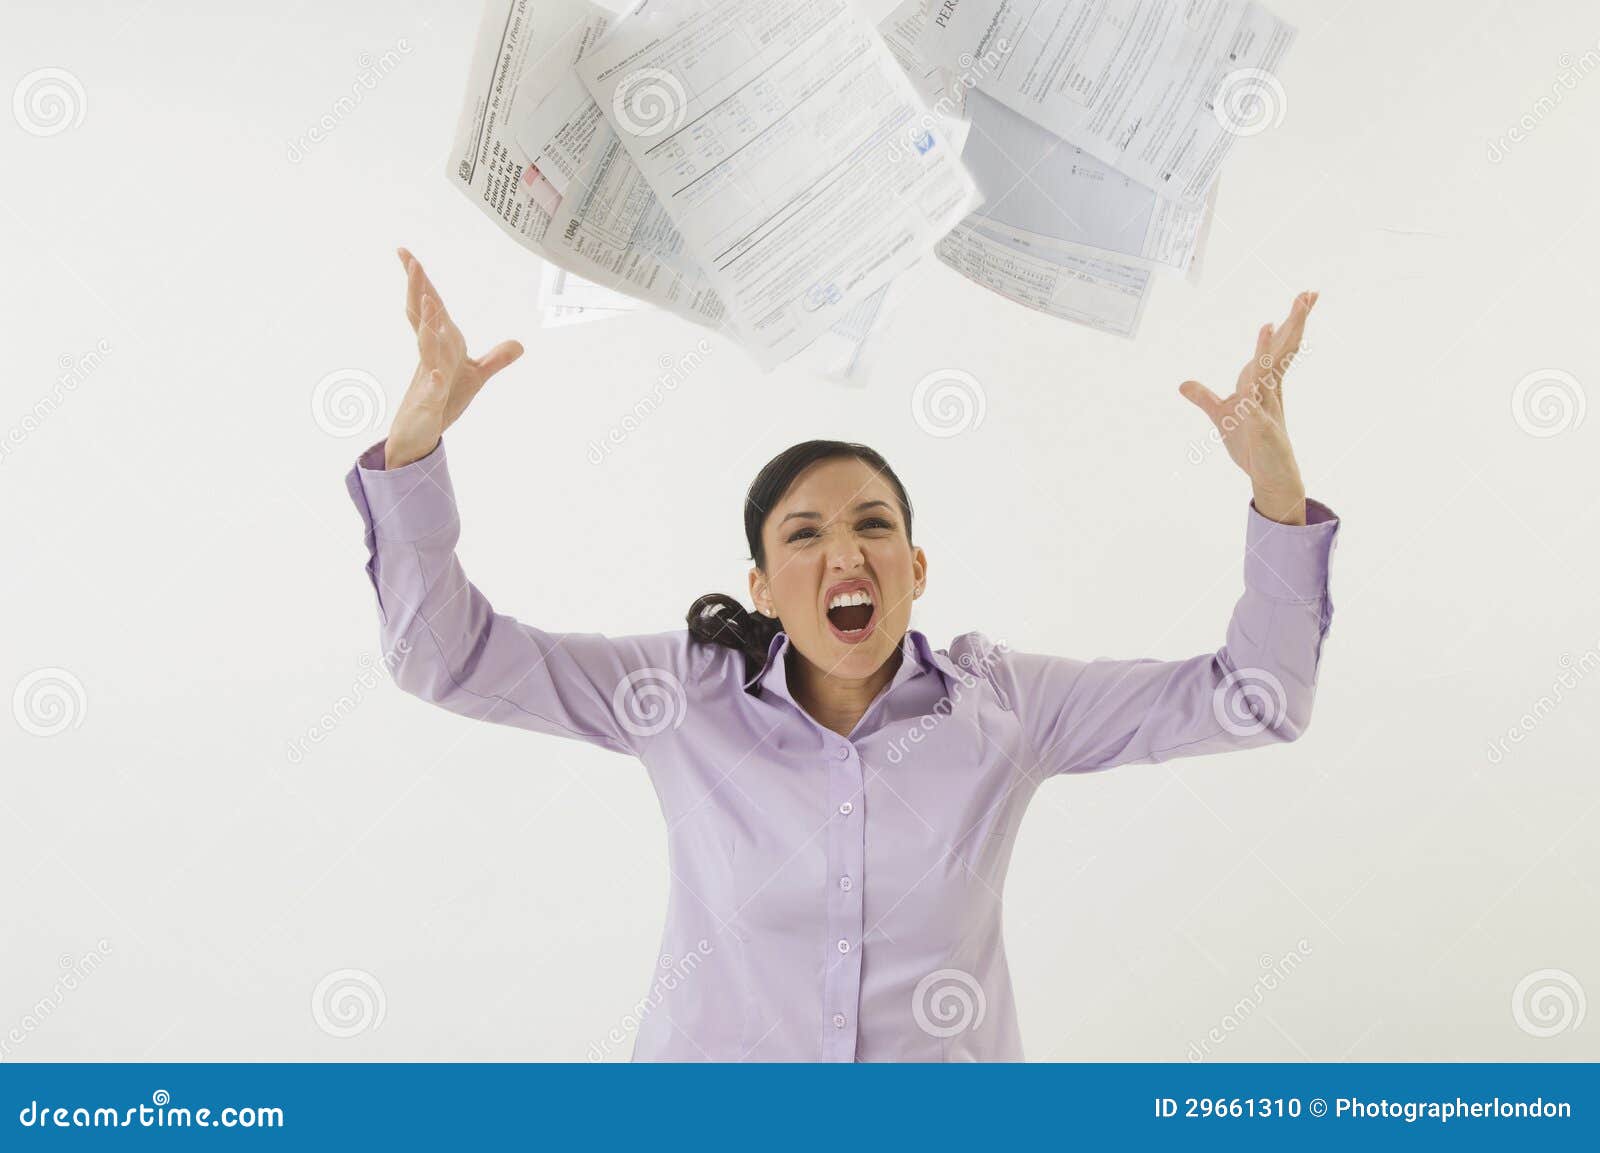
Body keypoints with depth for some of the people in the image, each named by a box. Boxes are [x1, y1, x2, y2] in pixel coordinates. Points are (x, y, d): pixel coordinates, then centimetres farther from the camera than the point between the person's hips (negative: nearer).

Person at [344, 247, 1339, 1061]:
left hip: (944, 1087, 0)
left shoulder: (1003, 702, -7)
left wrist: (1277, 483, -20)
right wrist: (420, 429, -22)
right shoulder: (687, 693, -8)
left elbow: (1255, 697, -8)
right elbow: (444, 650, -10)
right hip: (710, 1056, 1)